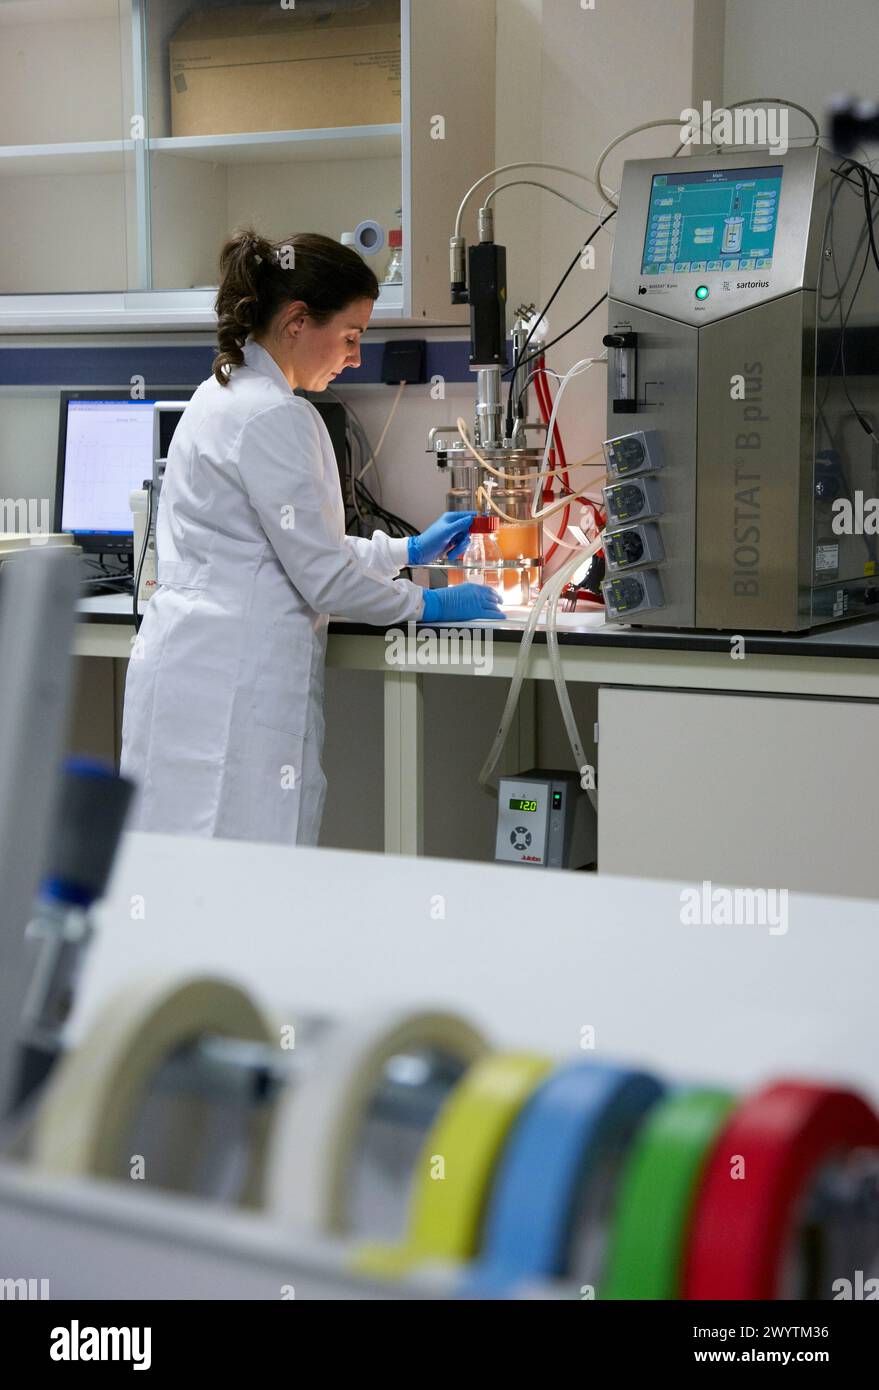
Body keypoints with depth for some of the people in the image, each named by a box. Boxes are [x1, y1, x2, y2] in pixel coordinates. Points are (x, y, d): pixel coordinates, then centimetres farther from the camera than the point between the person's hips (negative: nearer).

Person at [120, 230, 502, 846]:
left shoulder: (223, 393, 18)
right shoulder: (274, 417, -13)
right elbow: (322, 577, -12)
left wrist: (410, 549, 28)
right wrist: (429, 604, 2)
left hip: (191, 672, 10)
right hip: (231, 694, -10)